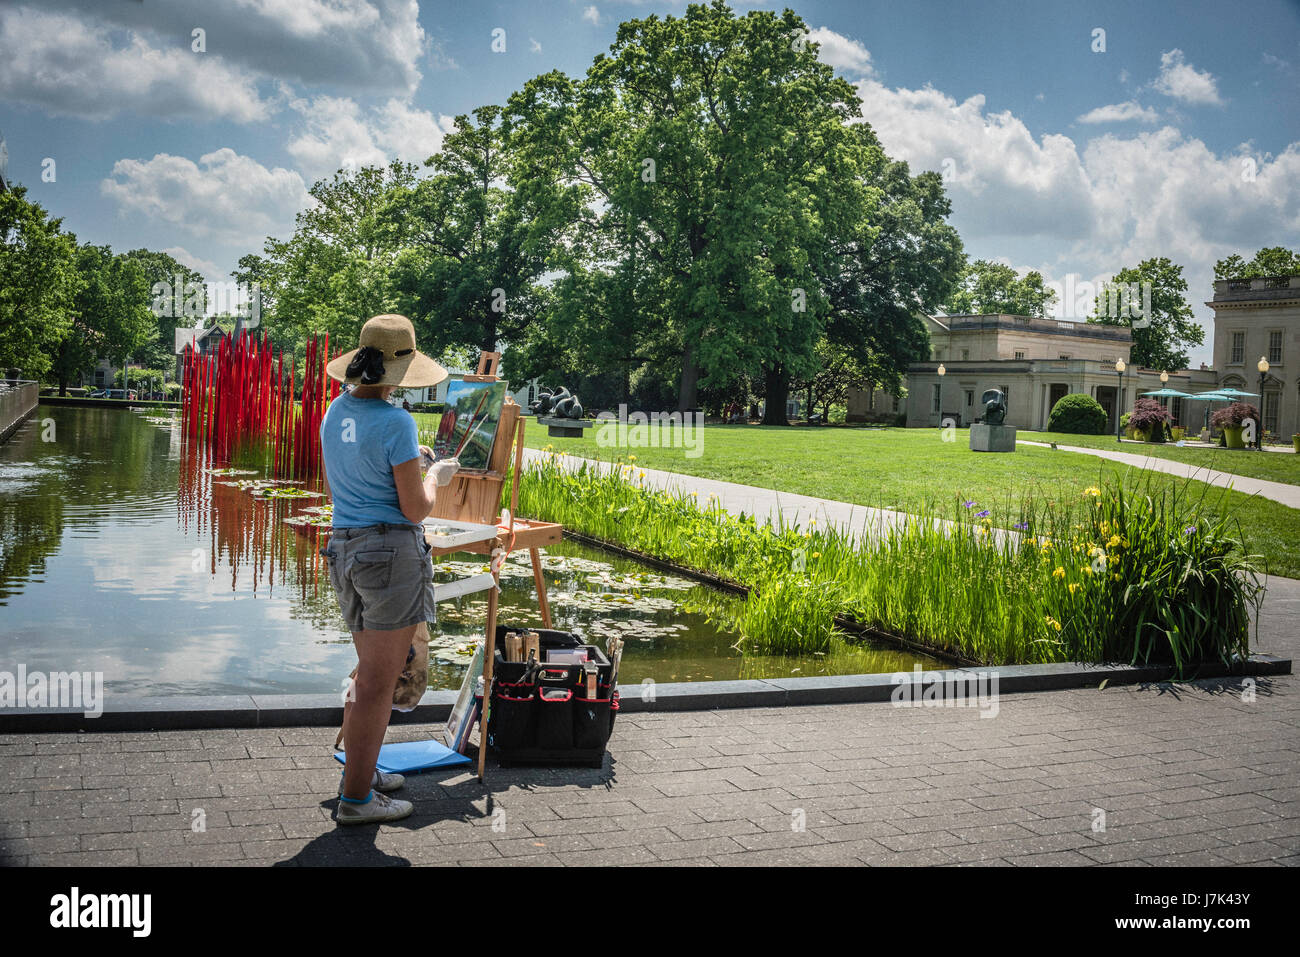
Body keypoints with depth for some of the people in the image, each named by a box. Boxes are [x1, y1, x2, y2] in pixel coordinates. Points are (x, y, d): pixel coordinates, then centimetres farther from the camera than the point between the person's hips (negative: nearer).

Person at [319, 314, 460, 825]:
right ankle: (356, 797, 7)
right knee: (379, 681, 1)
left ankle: (361, 770, 33)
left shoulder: (336, 412, 7)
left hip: (344, 548, 8)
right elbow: (416, 509, -15)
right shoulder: (395, 422, -17)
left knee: (372, 669, 22)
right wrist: (435, 475, 5)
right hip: (392, 552, -8)